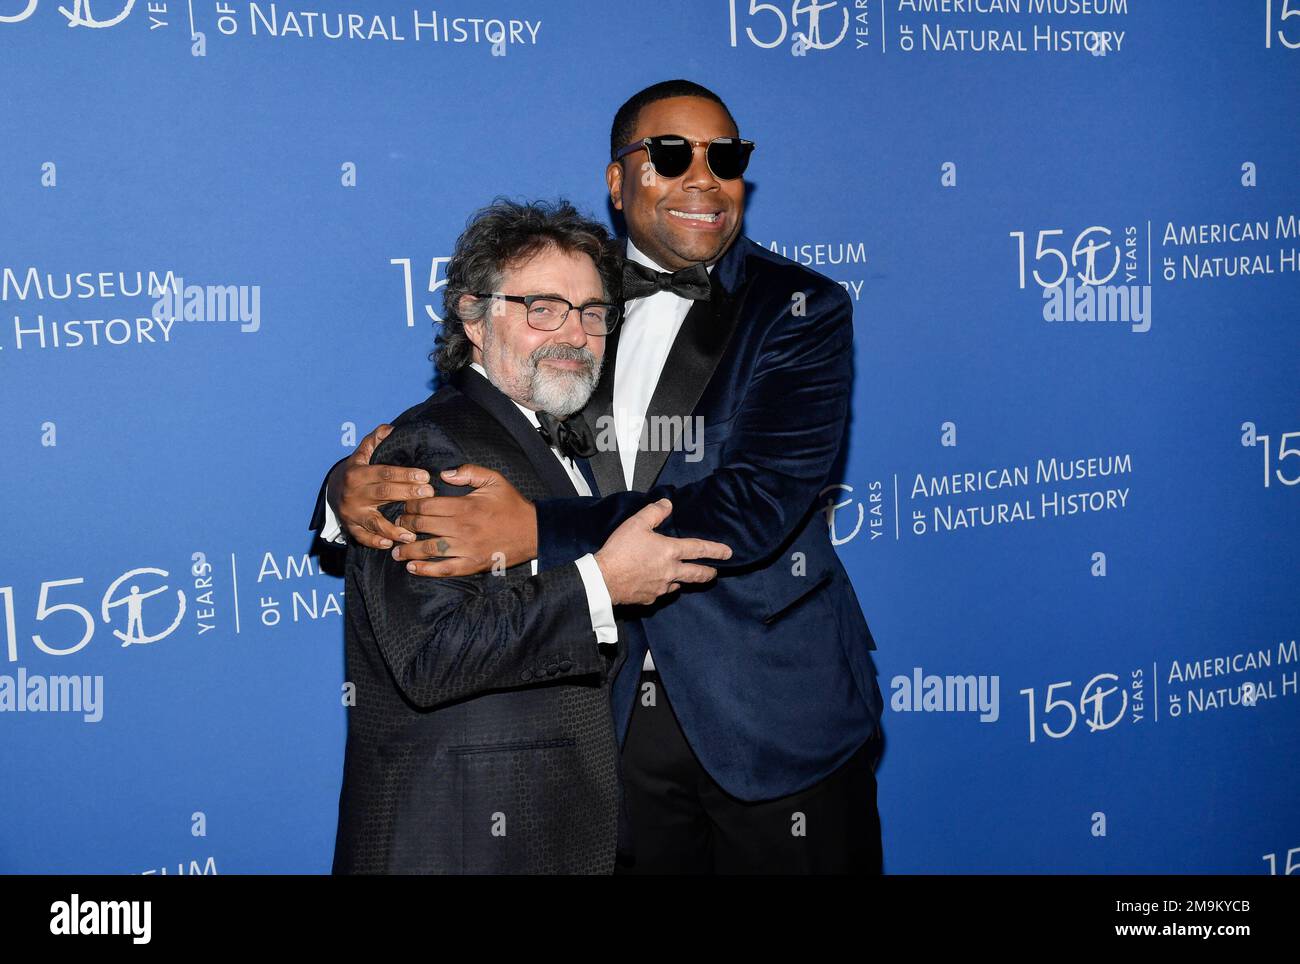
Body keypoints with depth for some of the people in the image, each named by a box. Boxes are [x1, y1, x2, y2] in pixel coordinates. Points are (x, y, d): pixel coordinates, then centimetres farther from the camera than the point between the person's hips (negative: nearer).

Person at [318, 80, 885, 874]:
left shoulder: (803, 309, -6)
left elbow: (756, 504, -20)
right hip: (608, 717, 3)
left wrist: (538, 531, -28)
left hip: (775, 717, -2)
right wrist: (352, 490, -19)